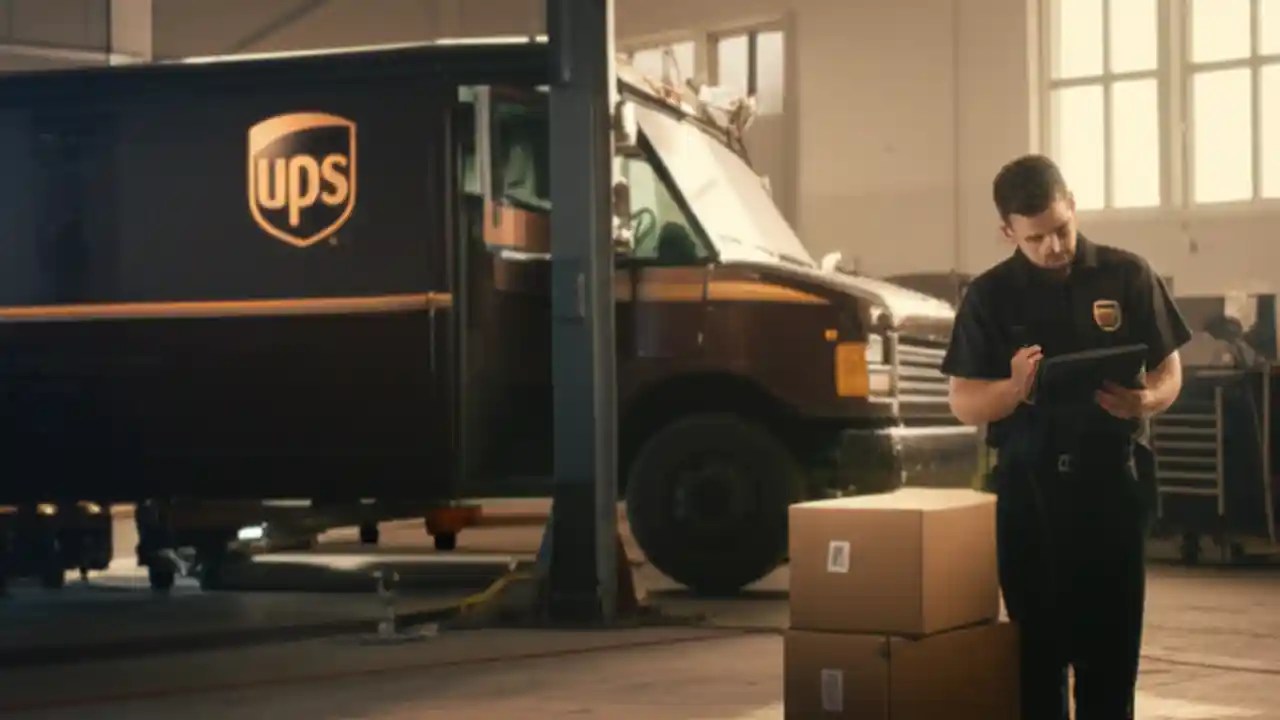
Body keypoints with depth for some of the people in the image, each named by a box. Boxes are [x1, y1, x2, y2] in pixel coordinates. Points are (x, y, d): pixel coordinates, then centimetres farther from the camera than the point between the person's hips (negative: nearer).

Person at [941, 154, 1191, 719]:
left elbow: (1169, 371, 6)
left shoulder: (1126, 275, 2)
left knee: (1110, 641, 1)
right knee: (1036, 641, 5)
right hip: (1027, 483, 1)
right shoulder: (989, 295, 3)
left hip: (1112, 478, -1)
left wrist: (1145, 401, -18)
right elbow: (963, 403, 1)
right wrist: (1014, 388, -20)